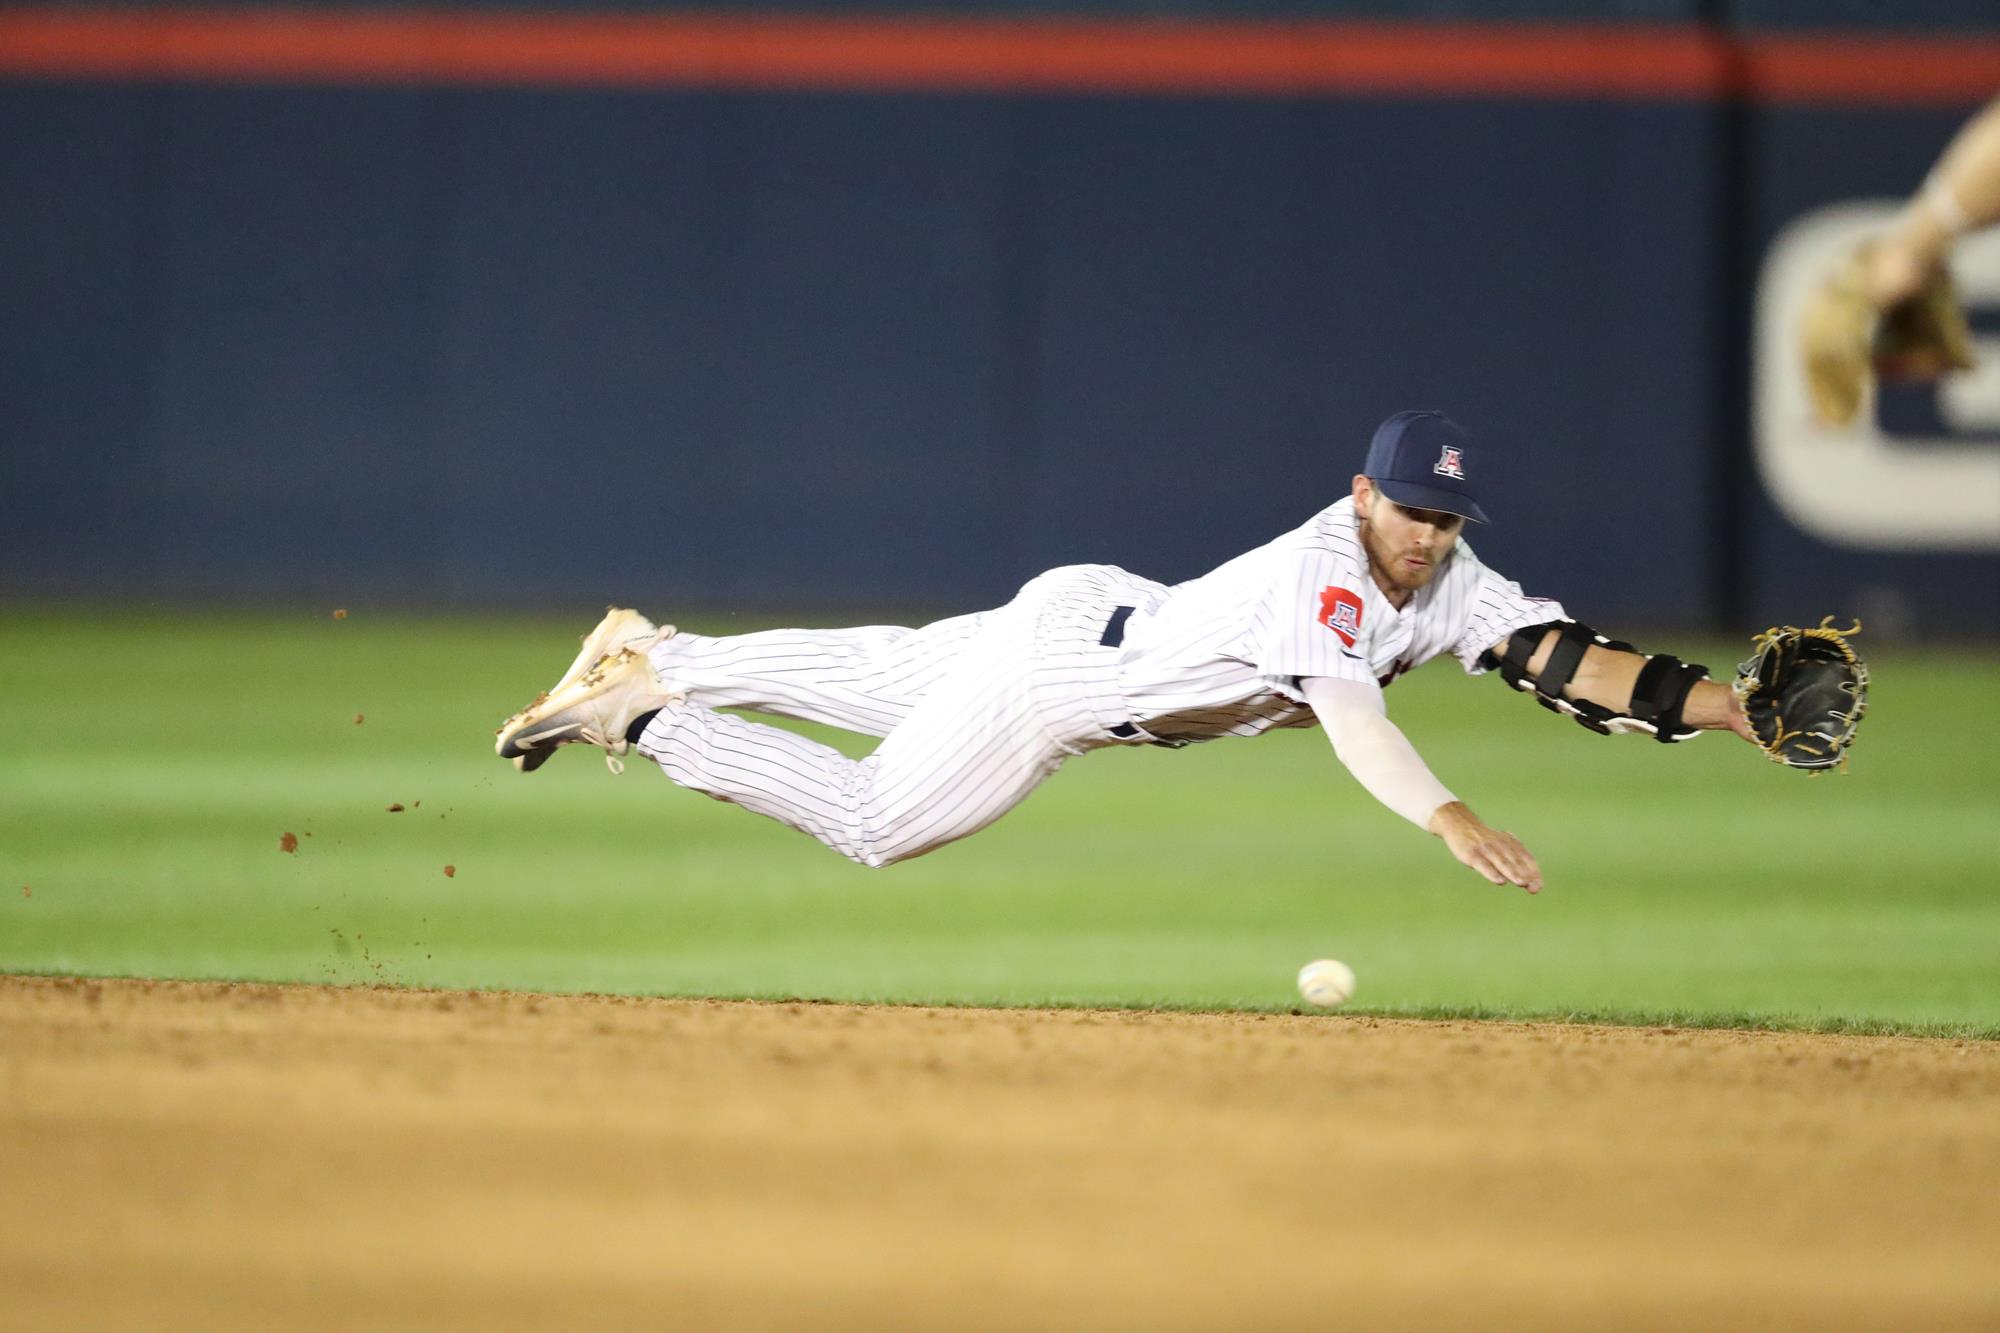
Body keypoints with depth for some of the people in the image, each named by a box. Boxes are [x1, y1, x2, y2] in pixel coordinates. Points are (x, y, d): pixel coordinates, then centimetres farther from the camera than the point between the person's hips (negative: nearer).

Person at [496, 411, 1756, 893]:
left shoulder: (1448, 585, -12)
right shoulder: (1323, 567, -36)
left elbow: (1563, 657, -21)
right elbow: (1346, 707, -53)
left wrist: (1728, 705, -34)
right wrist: (1447, 818, -69)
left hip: (1112, 628, 8)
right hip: (1060, 651, -8)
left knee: (879, 677, 25)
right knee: (869, 821, 2)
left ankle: (650, 653, 41)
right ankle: (637, 707, 14)